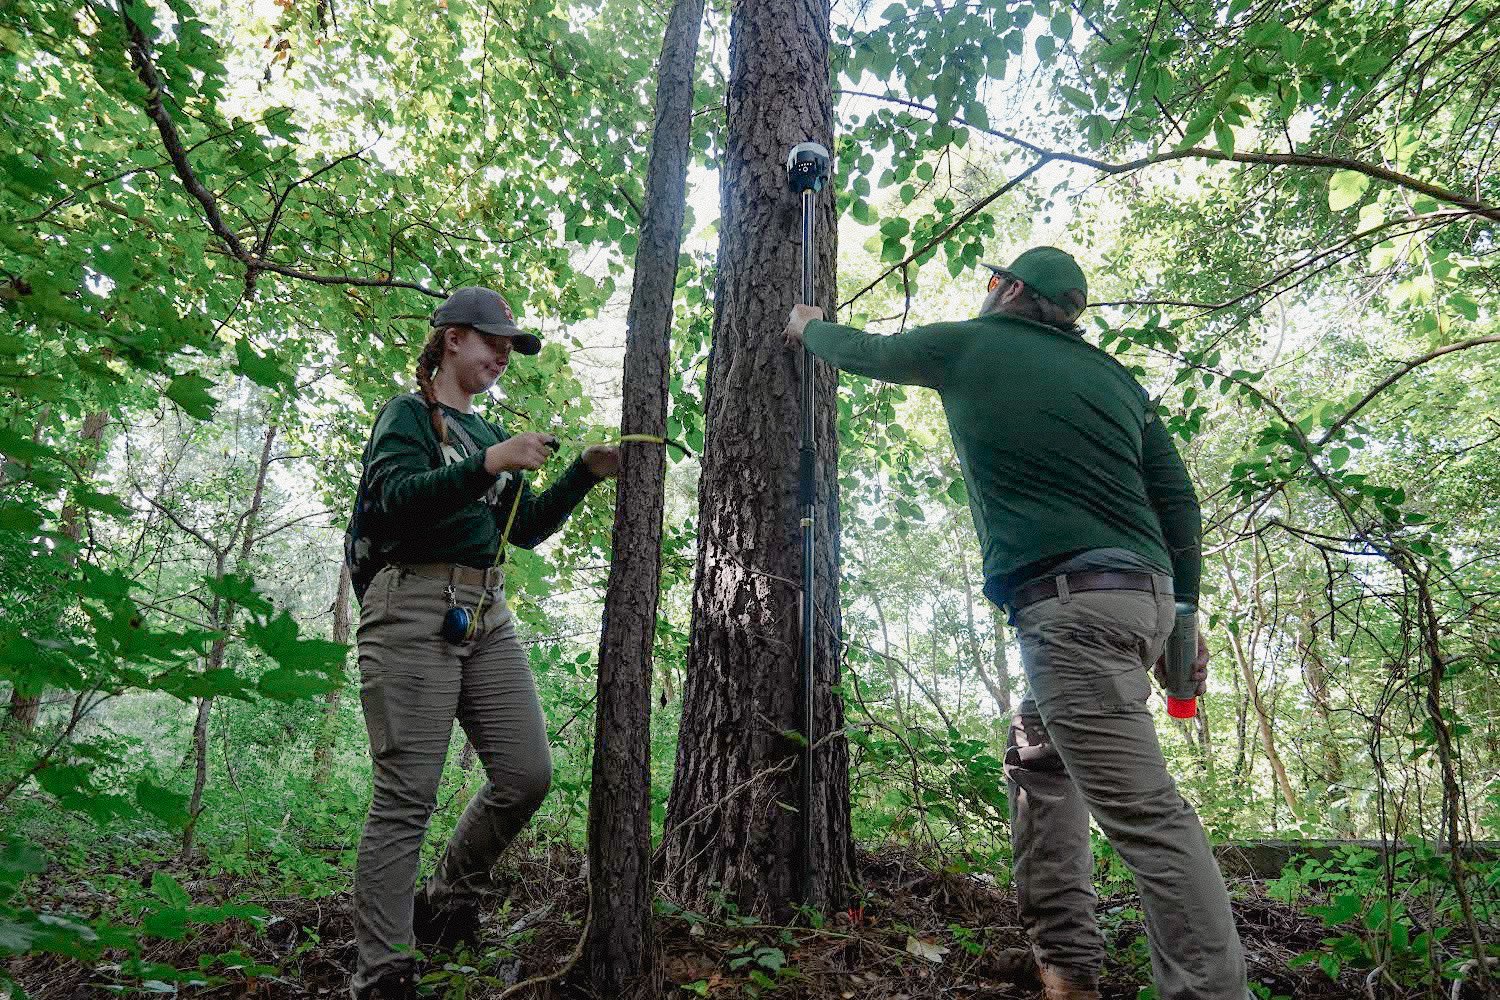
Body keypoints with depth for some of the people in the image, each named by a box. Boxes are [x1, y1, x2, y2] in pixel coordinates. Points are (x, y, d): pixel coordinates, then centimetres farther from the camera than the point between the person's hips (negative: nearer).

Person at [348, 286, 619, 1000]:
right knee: (406, 796, -7)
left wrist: (583, 474, 7)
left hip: (487, 615, 7)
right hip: (414, 608, -7)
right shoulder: (407, 413, 5)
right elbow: (397, 497, -14)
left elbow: (527, 530, 18)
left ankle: (448, 899, 22)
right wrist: (488, 465, -24)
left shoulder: (488, 433, 24)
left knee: (527, 774, 0)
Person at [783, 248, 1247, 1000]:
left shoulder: (968, 345, 6)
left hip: (1071, 599, -8)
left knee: (1141, 808, -12)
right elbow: (1176, 497, 15)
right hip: (1142, 593, 8)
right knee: (1038, 758, 20)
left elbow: (864, 352, 22)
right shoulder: (1114, 375, 20)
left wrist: (809, 327, 43)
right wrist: (1182, 614, 19)